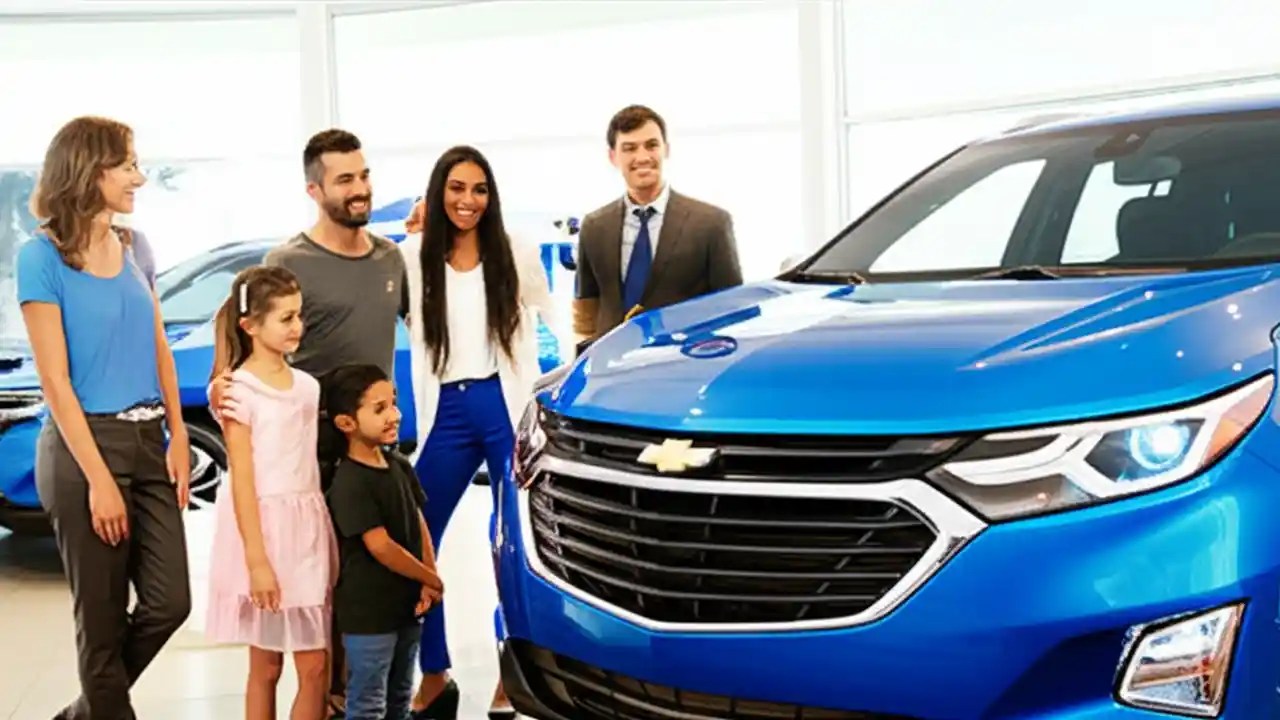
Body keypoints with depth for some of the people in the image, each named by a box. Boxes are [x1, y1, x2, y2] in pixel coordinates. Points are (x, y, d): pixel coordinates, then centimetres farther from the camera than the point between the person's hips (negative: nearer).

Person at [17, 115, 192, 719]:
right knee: (103, 620, 5)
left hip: (146, 440, 6)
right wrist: (99, 478, -15)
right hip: (84, 443, -6)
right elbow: (55, 380, -12)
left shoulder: (135, 247, 8)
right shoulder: (42, 257, -10)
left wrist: (178, 437, 2)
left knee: (169, 602, 5)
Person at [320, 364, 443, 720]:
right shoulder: (349, 484, -20)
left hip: (407, 604, 8)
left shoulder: (399, 465, 5)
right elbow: (380, 547, -23)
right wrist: (432, 580, -12)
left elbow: (420, 524, 7)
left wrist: (428, 581, -6)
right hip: (368, 612, -8)